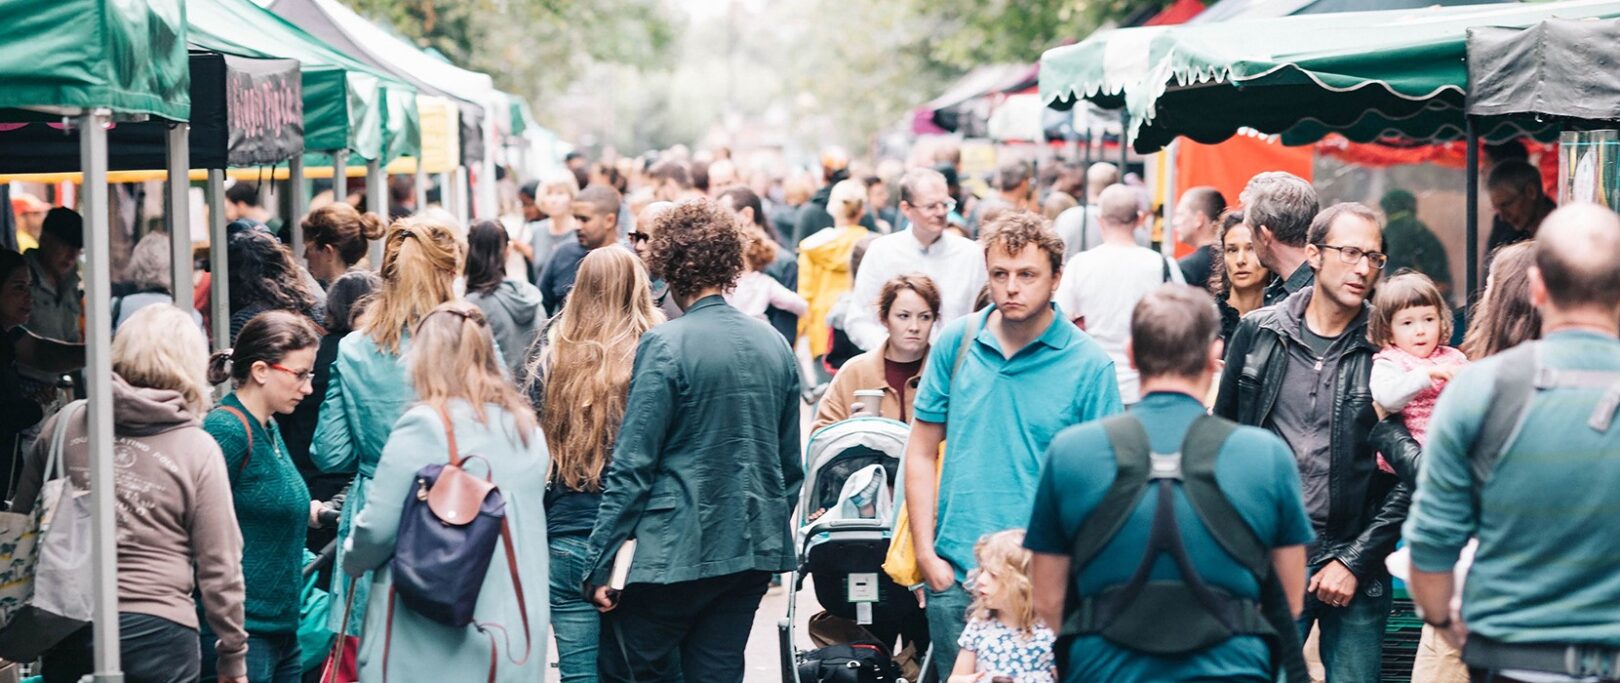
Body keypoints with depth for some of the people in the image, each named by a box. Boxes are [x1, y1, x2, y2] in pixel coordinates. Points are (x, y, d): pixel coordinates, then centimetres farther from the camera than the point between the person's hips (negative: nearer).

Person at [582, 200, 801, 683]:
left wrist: (600, 564, -9)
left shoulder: (666, 345, -12)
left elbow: (632, 466, -13)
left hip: (676, 551, -6)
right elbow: (790, 463, 12)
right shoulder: (774, 344, 6)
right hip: (754, 551, 7)